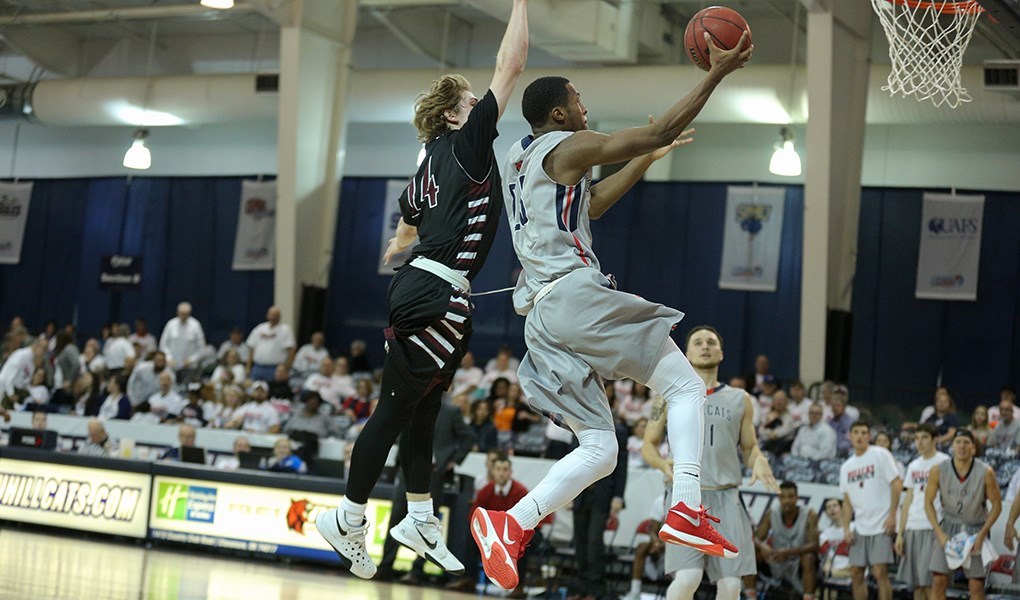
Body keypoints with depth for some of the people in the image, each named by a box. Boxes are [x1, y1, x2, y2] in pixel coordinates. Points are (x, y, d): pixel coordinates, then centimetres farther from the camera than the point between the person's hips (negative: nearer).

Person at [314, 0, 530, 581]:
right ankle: (349, 518, 3)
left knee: (423, 411, 14)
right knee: (396, 409, -4)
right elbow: (511, 66, -9)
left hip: (424, 289, 10)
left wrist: (398, 247, 56)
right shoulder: (466, 145, -7)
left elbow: (409, 219, 34)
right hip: (436, 296, -10)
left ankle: (420, 520, 21)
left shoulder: (434, 162, 16)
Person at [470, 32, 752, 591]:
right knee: (685, 386, 2)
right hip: (575, 295, -8)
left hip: (540, 316, 9)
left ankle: (509, 524, -11)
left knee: (599, 449, 7)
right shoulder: (566, 146, -3)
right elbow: (661, 130, -8)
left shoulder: (518, 160, 24)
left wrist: (648, 157, 34)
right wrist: (717, 73, -1)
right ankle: (687, 509, -13)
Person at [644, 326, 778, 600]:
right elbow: (649, 444, 11)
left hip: (727, 498, 2)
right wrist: (663, 464, -11)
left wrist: (759, 461, -5)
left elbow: (749, 447, 19)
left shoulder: (740, 399, 13)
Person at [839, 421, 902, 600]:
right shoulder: (846, 467, 14)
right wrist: (846, 528, 5)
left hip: (881, 526, -6)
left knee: (880, 573, -11)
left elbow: (896, 484, -7)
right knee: (856, 573, 6)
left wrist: (892, 515, -14)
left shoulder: (880, 455, -4)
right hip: (860, 528, 6)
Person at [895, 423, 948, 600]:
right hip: (913, 529, 6)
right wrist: (900, 533, 12)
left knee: (929, 583, -8)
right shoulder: (913, 466, 16)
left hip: (933, 528, -6)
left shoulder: (943, 462, -2)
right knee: (916, 584, 8)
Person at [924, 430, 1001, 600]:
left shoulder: (986, 473, -14)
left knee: (976, 585, -1)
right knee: (939, 581, -6)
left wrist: (982, 534, -12)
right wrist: (940, 533, -10)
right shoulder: (938, 471, -11)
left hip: (975, 529, -1)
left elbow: (997, 504, -5)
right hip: (948, 528, 1)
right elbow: (928, 502, -2)